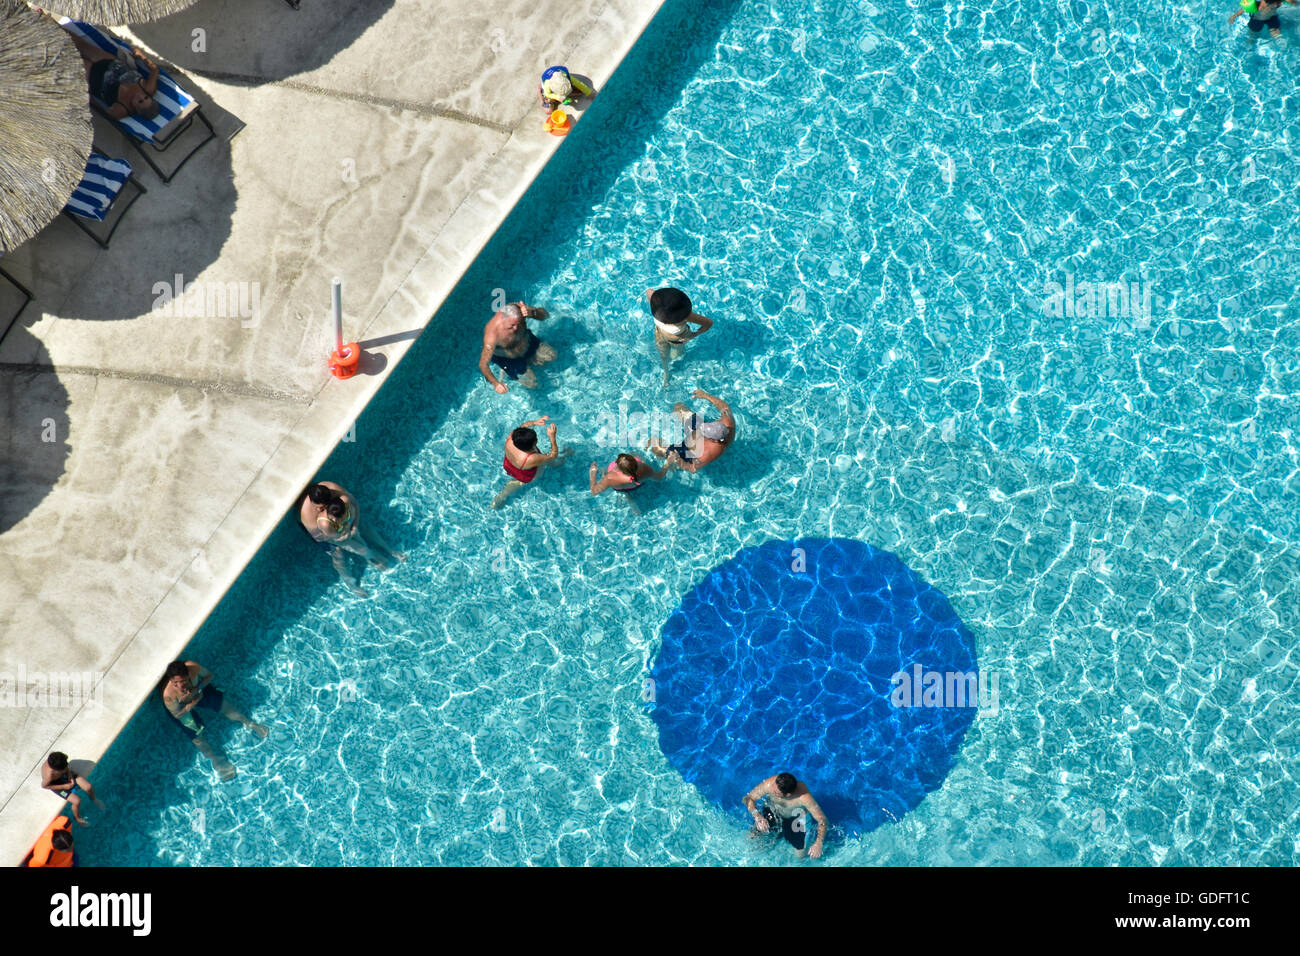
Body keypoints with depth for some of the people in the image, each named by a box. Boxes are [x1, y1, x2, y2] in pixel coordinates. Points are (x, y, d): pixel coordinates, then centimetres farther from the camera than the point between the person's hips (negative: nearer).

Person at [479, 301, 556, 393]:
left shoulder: (518, 308, -31)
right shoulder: (492, 335, -43)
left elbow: (545, 315, -22)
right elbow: (483, 364, -40)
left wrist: (532, 313, -45)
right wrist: (495, 383, -54)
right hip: (507, 358, -5)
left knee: (551, 356, 3)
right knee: (531, 383, -6)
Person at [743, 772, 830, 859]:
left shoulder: (804, 797, -41)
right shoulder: (769, 784, -36)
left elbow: (822, 819, -32)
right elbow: (748, 798, -21)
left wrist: (818, 843, -46)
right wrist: (757, 816, -39)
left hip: (795, 818, -2)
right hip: (772, 812, 2)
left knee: (800, 856, -5)